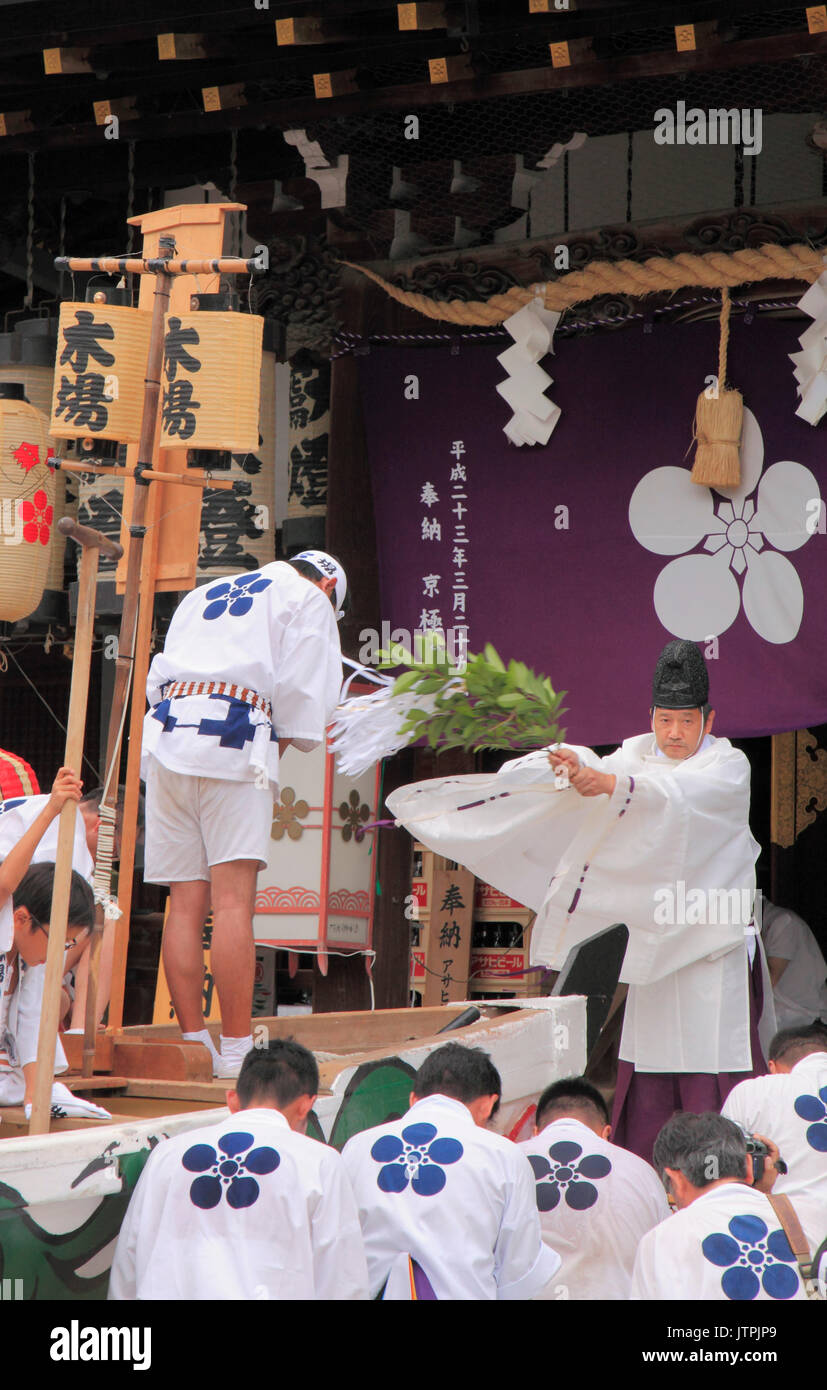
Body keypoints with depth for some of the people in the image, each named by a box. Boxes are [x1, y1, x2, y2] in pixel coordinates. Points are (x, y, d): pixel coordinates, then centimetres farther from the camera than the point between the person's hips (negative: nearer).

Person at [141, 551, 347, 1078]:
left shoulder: (203, 595, 31)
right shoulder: (309, 599, 12)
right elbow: (302, 691, 0)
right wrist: (285, 742, 16)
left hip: (166, 736, 6)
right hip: (235, 744, -6)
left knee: (185, 904, 4)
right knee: (233, 901, -12)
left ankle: (194, 1045, 1)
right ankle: (236, 1053, -16)